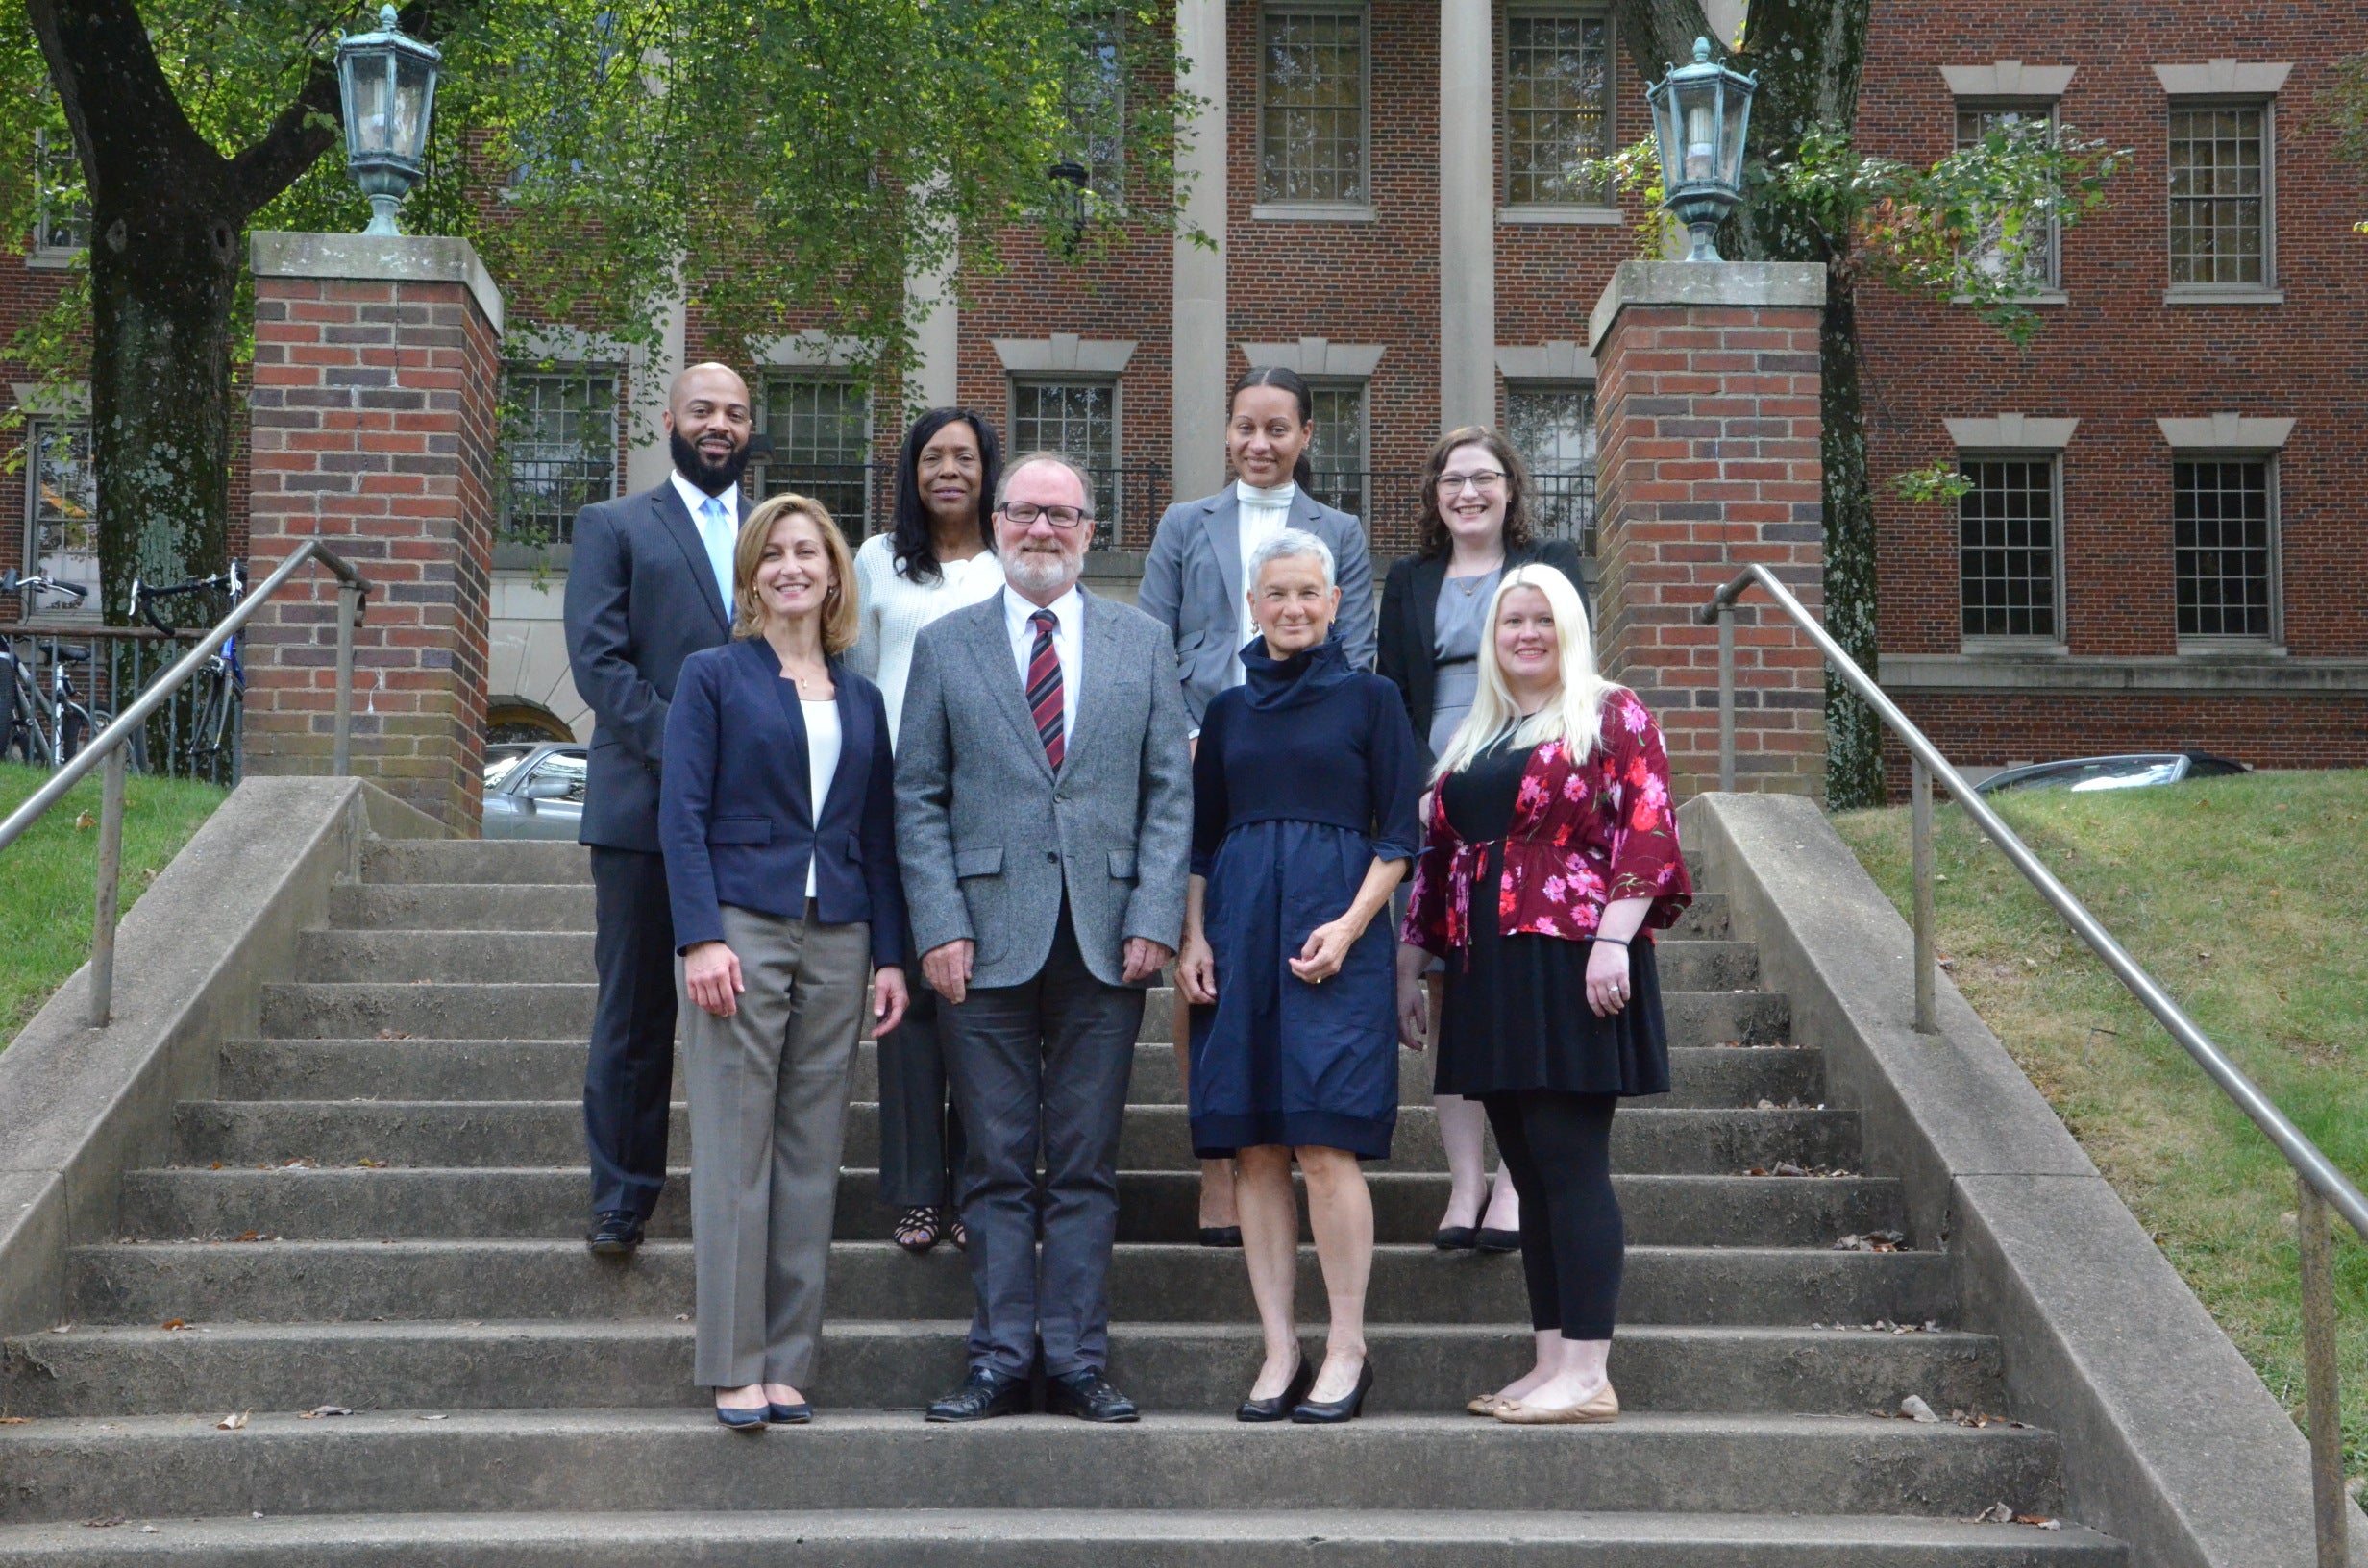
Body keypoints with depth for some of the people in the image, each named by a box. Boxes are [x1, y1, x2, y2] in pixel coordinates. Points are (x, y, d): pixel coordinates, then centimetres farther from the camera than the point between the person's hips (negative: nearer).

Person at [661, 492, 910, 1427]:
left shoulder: (861, 700, 15)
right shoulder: (713, 678, 3)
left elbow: (879, 834, 15)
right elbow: (683, 814, -4)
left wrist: (890, 953, 7)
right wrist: (701, 938, -14)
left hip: (836, 939, 4)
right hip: (742, 928, -4)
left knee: (811, 1155, 4)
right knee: (734, 1149, -4)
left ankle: (788, 1363, 10)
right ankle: (735, 1368, 0)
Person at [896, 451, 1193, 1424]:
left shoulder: (1143, 643, 11)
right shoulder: (944, 646, 8)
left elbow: (1170, 792, 8)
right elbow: (918, 799, 5)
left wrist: (1155, 919, -3)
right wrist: (938, 928, -5)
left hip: (1107, 939, 1)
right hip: (987, 939, -1)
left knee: (1086, 1165, 4)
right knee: (997, 1165, 3)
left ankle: (1076, 1362, 9)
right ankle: (1001, 1362, 9)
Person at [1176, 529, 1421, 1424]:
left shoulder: (1369, 700, 4)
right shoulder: (1229, 710, 15)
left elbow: (1399, 835, 0)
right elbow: (1201, 838, 16)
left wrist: (1349, 925, -11)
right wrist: (1193, 938, 3)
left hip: (1333, 933, -4)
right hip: (1238, 933, 4)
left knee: (1323, 1146, -10)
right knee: (1254, 1150, 1)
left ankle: (1346, 1350, -1)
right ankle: (1278, 1350, 6)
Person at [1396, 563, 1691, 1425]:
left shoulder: (1611, 716, 0)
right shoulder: (1472, 739, 19)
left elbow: (1648, 830, -9)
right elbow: (1437, 854, 22)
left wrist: (1614, 938, -19)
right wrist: (1410, 962, 17)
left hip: (1572, 964, -7)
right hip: (1488, 977, 7)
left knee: (1569, 1166, -9)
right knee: (1531, 1175, 8)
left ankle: (1587, 1374, -8)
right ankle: (1551, 1361, 11)